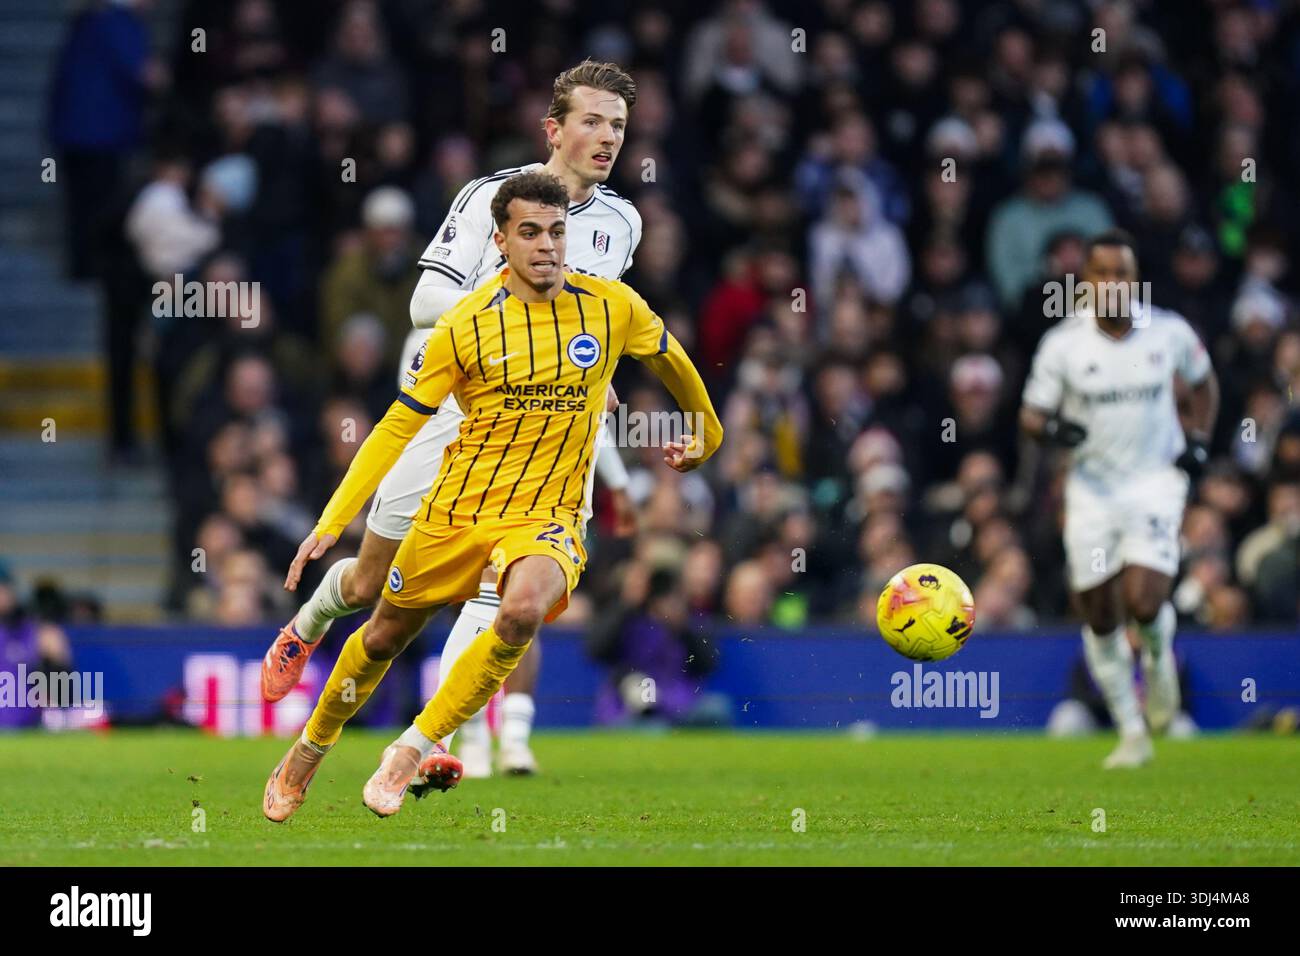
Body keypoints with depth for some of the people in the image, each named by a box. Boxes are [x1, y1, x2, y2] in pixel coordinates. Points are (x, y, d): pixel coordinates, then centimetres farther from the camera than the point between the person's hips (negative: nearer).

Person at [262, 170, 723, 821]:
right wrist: (330, 524, -10)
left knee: (523, 609, -33)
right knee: (384, 636, 14)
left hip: (546, 516, -1)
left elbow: (672, 361, 17)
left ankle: (417, 746, -18)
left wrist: (706, 436, 32)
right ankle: (310, 750, 44)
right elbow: (397, 427, -3)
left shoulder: (613, 308, -5)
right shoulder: (466, 325, -9)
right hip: (455, 509, 1)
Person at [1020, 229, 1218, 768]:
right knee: (1100, 619, 4)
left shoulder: (1169, 332, -4)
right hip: (1092, 486, 1)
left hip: (1155, 480, -1)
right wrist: (1051, 428, -23)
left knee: (1144, 603, -19)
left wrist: (1198, 440, 2)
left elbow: (1202, 381, 15)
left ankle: (1158, 656, 19)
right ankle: (1132, 734, 18)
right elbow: (1031, 414, -1)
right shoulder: (1063, 343, -7)